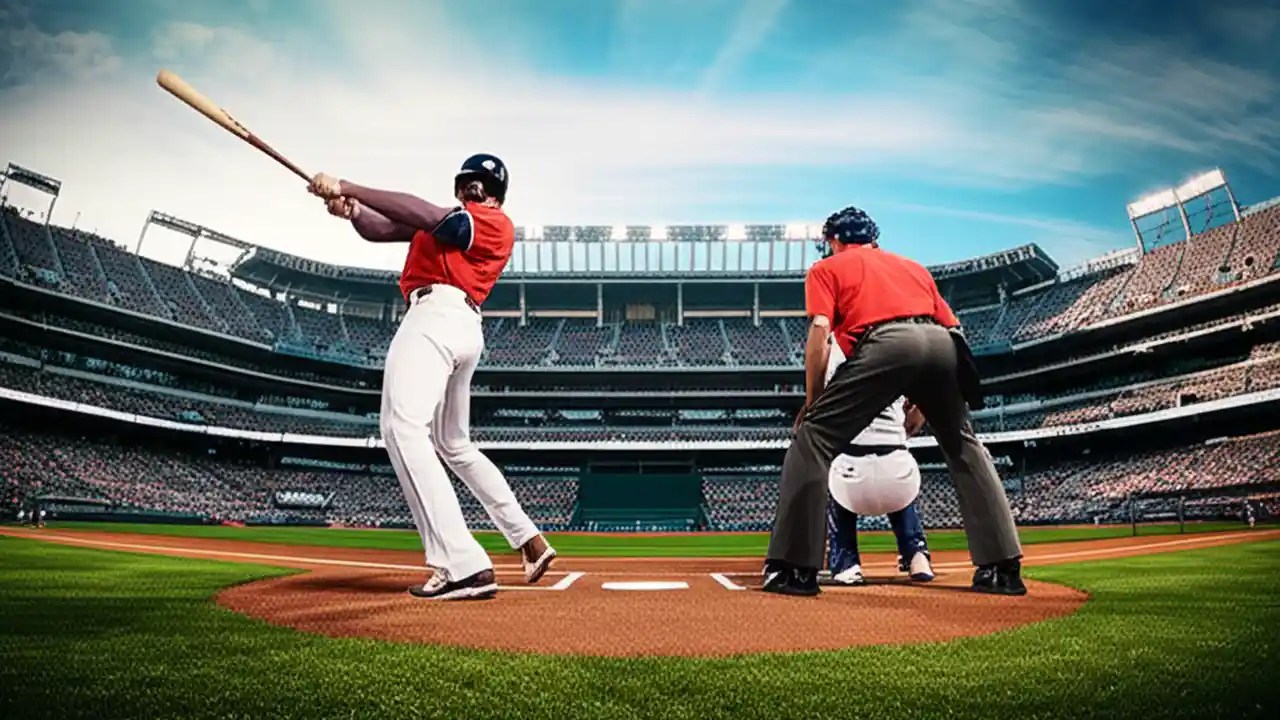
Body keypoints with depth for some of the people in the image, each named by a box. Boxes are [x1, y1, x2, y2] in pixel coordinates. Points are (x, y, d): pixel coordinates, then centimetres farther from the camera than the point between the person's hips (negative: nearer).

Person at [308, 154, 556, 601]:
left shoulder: (497, 225, 3)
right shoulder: (452, 219, 28)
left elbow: (427, 217, -13)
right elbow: (380, 230, 19)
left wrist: (347, 188, -13)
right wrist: (352, 211, -3)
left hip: (437, 316, -10)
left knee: (403, 429, -23)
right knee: (455, 446, 19)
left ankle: (464, 567, -31)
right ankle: (529, 539, 23)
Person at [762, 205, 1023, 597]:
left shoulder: (827, 268, 23)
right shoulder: (913, 265, 36)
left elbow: (820, 332, 4)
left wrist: (812, 401, 10)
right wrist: (920, 400, 33)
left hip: (884, 345, -5)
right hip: (941, 344, 5)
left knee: (813, 439, 3)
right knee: (964, 447, 23)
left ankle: (794, 568, -2)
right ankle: (1002, 568, 22)